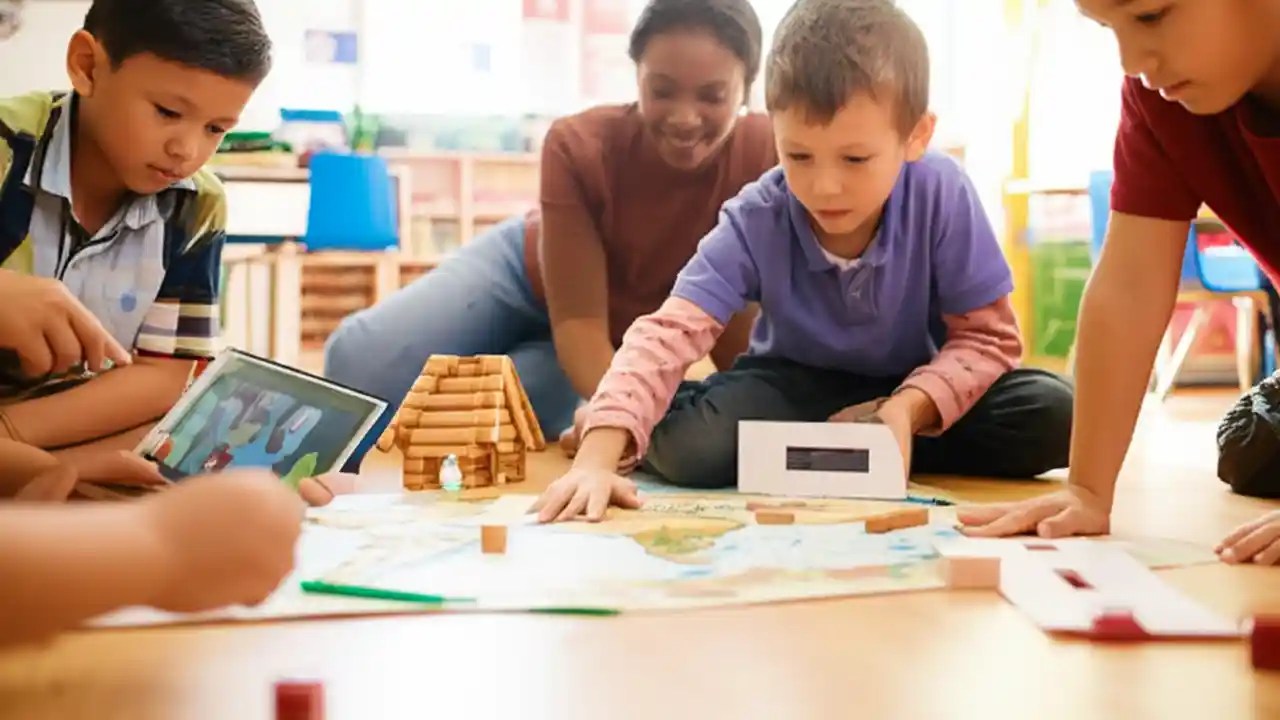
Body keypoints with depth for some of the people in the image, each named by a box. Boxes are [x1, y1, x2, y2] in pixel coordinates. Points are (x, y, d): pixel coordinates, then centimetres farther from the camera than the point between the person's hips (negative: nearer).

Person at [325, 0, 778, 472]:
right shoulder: (578, 145, -32)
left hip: (625, 343, 0)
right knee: (361, 361, -17)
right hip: (526, 269, 0)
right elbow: (579, 321, -32)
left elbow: (738, 328, -24)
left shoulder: (766, 160, -34)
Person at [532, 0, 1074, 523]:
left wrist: (909, 408, -35)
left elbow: (986, 336, -17)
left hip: (914, 389, 3)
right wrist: (598, 458, -47)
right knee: (688, 446, -34)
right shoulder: (756, 221, -23)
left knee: (1051, 414, -26)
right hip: (794, 385, -3)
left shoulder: (942, 195, -24)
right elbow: (669, 333, -33)